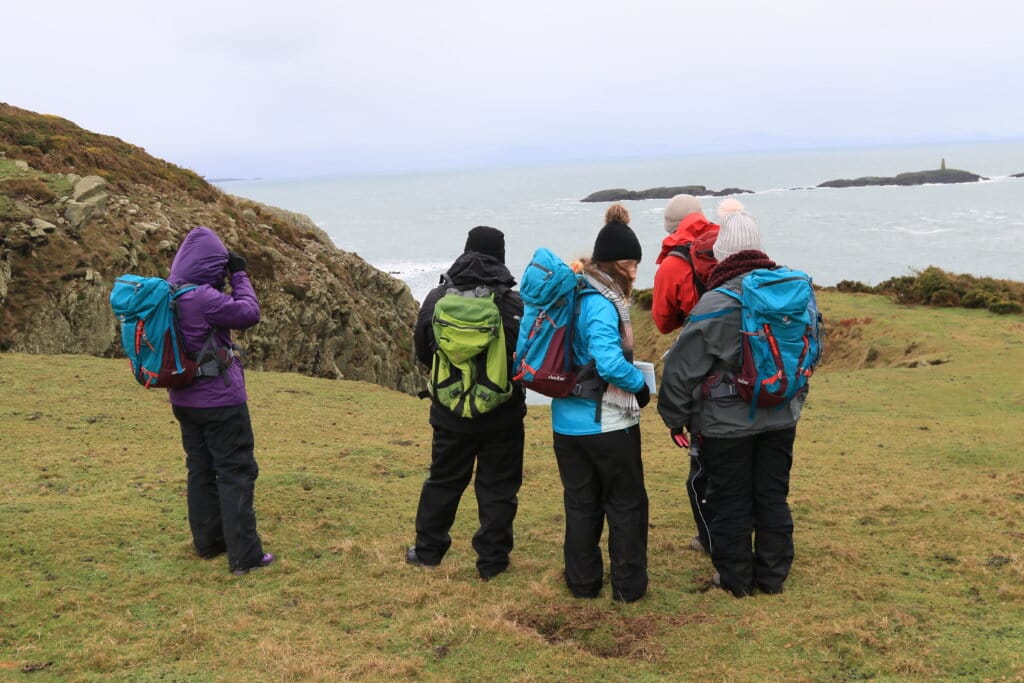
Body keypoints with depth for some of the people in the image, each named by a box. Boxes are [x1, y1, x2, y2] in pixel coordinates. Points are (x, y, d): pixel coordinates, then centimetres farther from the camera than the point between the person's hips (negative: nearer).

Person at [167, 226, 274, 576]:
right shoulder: (203, 298, -24)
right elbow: (249, 314, -15)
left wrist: (225, 283, 5)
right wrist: (239, 276, -6)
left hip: (185, 399, 9)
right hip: (220, 400, -9)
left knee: (201, 469, 17)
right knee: (236, 472, -2)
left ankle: (207, 541, 28)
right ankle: (244, 555, 1)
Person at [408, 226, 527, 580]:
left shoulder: (436, 298, -3)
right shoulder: (515, 304, -14)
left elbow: (422, 352, 8)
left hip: (450, 414, 3)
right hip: (502, 417, -3)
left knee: (443, 481, 18)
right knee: (498, 488, 9)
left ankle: (428, 551, 29)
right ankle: (492, 561, 15)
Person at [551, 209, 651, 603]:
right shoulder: (601, 304, -21)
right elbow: (610, 362, -31)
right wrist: (641, 384, -14)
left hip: (567, 421, 7)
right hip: (609, 423, -7)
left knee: (580, 504, 17)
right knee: (626, 504, 10)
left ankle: (583, 582, 26)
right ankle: (629, 585, 19)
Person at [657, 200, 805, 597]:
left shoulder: (715, 305, -18)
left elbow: (682, 369, -13)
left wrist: (675, 418, 0)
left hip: (727, 423, -5)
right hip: (781, 417, 5)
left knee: (731, 502, 8)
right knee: (773, 497, 15)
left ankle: (735, 578, 20)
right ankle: (773, 575, 26)